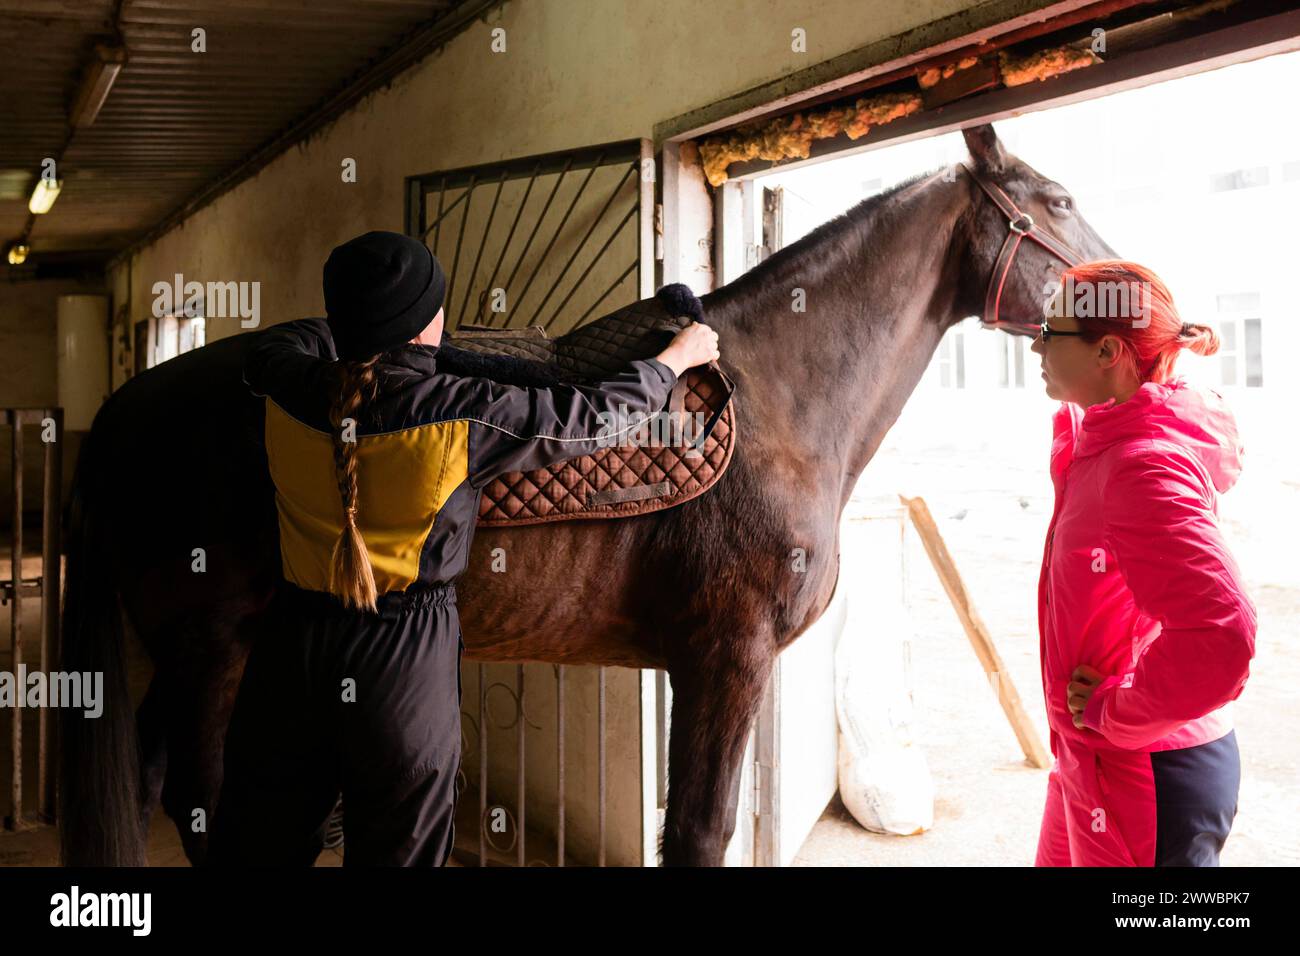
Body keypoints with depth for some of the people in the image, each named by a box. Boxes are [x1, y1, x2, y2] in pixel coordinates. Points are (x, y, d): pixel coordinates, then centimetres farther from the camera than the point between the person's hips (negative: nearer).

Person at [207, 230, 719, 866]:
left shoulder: (290, 391, -6)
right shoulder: (462, 415, -18)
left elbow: (270, 346, 20)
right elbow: (595, 418, -5)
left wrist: (357, 327, 33)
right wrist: (675, 359, 12)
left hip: (294, 646, 4)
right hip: (406, 662, -4)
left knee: (256, 843, 20)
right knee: (395, 849, 14)